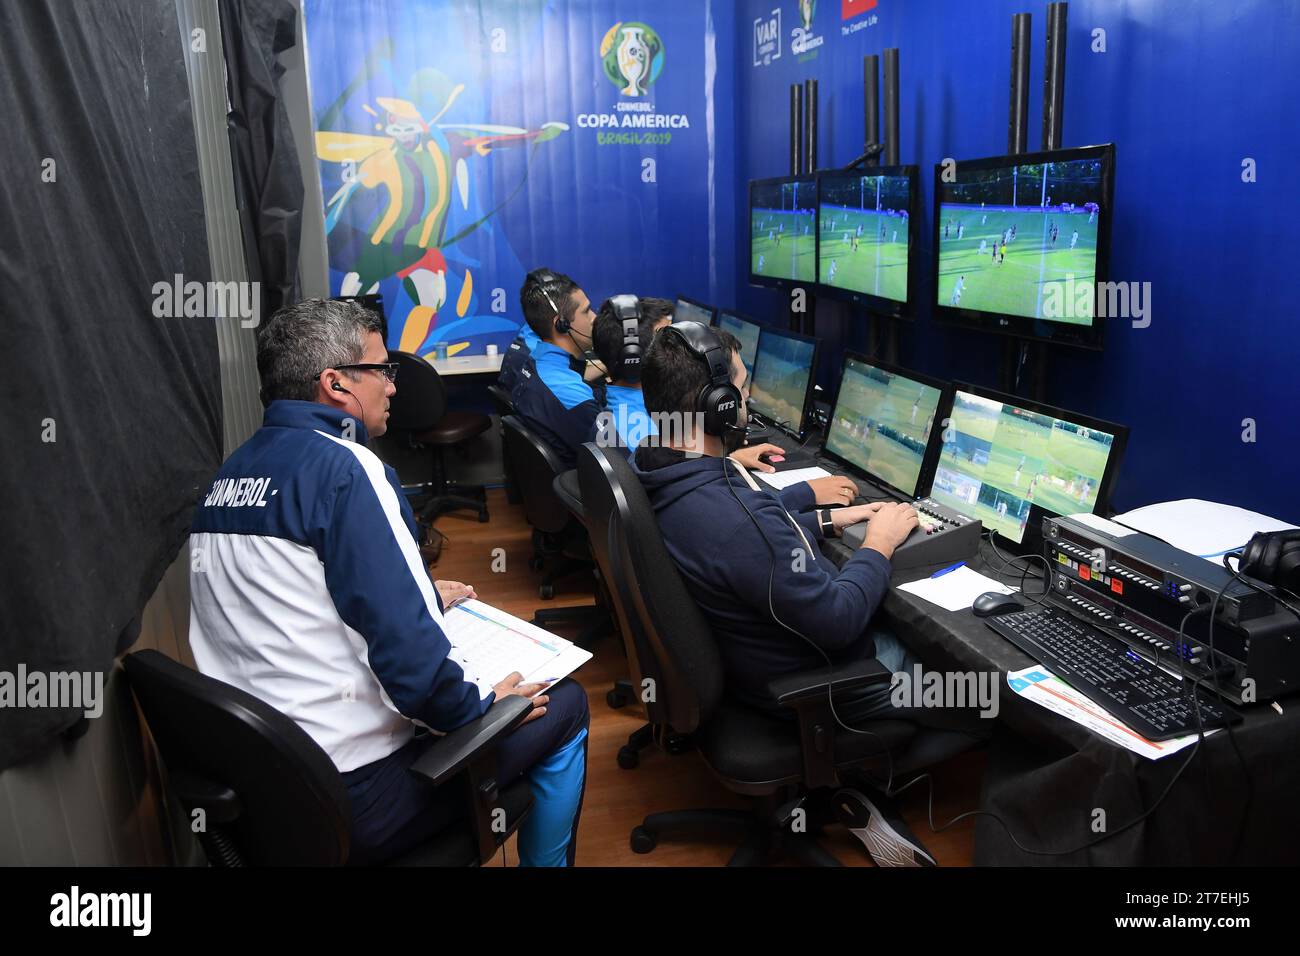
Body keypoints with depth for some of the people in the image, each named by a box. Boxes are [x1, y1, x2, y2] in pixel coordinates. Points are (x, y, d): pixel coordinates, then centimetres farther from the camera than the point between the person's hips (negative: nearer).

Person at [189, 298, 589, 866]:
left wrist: (424, 596, 17)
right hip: (352, 800, -9)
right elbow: (408, 654, -26)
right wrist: (479, 704, -9)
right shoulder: (343, 467, -21)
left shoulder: (231, 472, 6)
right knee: (562, 704, 7)